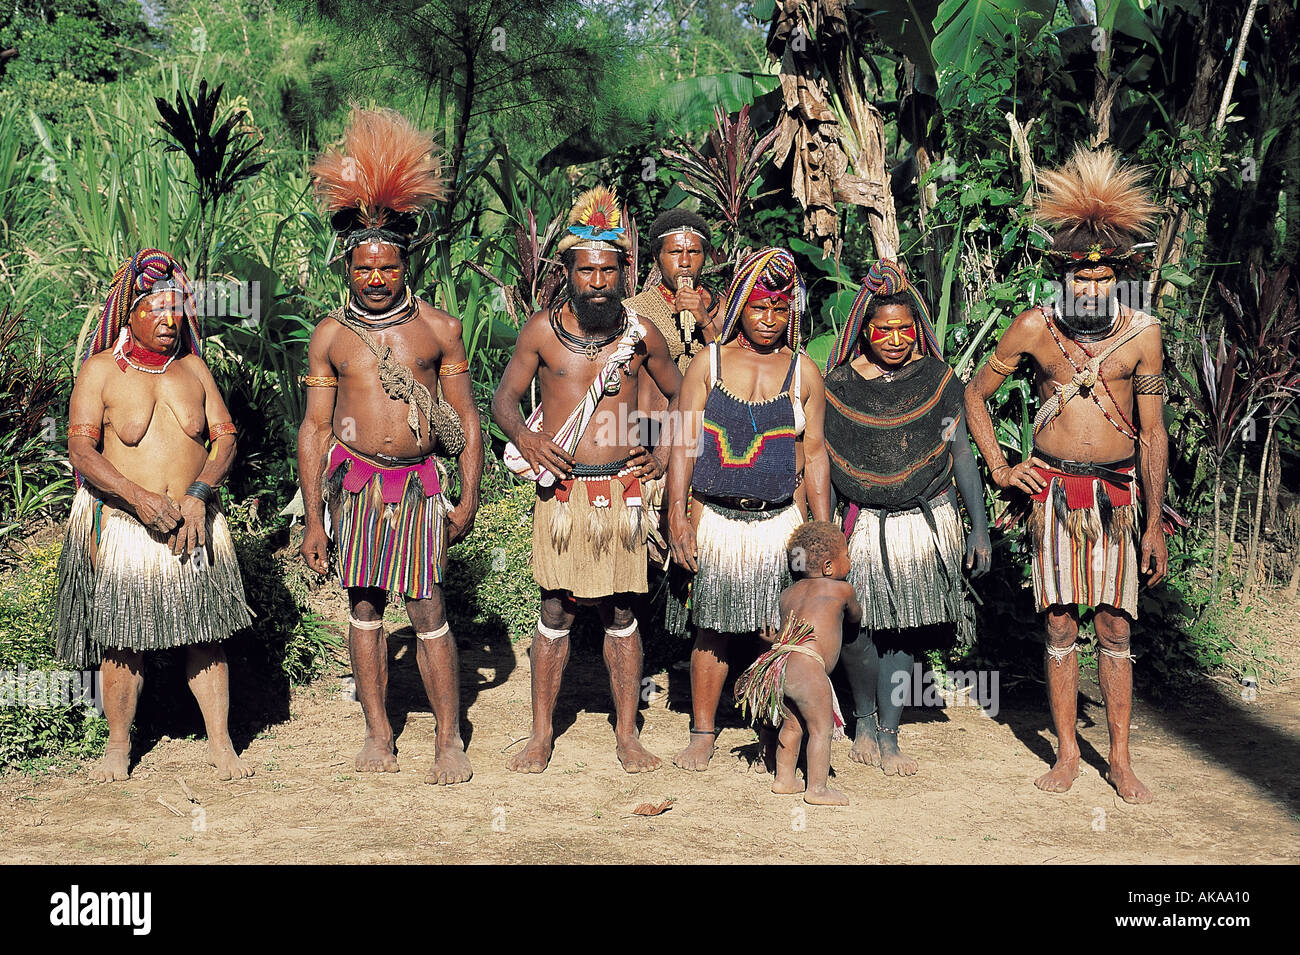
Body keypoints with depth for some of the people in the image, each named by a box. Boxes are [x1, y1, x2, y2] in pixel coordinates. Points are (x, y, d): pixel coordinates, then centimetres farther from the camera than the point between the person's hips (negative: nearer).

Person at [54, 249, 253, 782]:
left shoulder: (192, 367, 9)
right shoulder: (101, 370, -1)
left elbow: (225, 438, 5)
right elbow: (81, 450, -10)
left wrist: (199, 495, -13)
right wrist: (140, 497, -22)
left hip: (196, 525, 2)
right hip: (123, 525, -2)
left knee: (205, 636, 5)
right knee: (121, 639, 3)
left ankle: (220, 742, 15)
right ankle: (119, 745, 20)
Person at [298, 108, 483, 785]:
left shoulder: (439, 328, 2)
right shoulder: (330, 335, 5)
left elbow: (467, 419, 6)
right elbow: (314, 428, 7)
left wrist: (468, 500, 1)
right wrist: (313, 519, 3)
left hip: (419, 484, -2)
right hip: (354, 480, 2)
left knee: (427, 609, -3)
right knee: (364, 604, 7)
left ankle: (449, 739, 7)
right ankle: (378, 733, 18)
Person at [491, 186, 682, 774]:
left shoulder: (640, 334, 4)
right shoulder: (542, 329, 0)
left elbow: (681, 396, 17)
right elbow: (504, 398, 4)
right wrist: (524, 437, -16)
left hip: (622, 489, 1)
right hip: (562, 490, -1)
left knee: (621, 614, 7)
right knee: (556, 613, 3)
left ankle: (627, 732, 16)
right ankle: (541, 734, 13)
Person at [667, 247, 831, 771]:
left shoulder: (804, 373, 6)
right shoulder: (708, 364, 4)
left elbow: (814, 455, 8)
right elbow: (684, 443, 1)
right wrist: (677, 515, -8)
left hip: (781, 521, 0)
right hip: (715, 518, 0)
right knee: (712, 628, 6)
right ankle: (702, 732, 17)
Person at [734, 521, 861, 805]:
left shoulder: (788, 593, 24)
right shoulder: (842, 589, 11)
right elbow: (856, 617, 31)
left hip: (779, 661, 7)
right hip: (807, 664, -7)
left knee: (791, 725, 21)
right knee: (821, 728, 1)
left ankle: (784, 779, 28)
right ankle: (817, 789, 2)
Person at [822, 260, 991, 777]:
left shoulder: (938, 380, 0)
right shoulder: (840, 384, -2)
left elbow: (961, 453, 5)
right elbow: (820, 460, 4)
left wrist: (980, 527, 3)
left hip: (925, 523, 0)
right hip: (863, 525, 0)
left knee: (902, 631, 4)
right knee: (855, 630, -2)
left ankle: (887, 734, 15)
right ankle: (865, 719, 23)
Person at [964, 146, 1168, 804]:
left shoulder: (1142, 332, -3)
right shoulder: (1034, 327, -2)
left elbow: (1153, 433, 1)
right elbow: (974, 394, 11)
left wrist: (1155, 523, 0)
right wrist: (999, 469, 5)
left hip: (1117, 490, 0)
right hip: (1053, 488, 0)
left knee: (1115, 627, 1)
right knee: (1060, 624, 2)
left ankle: (1120, 760, 10)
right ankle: (1066, 752, 12)